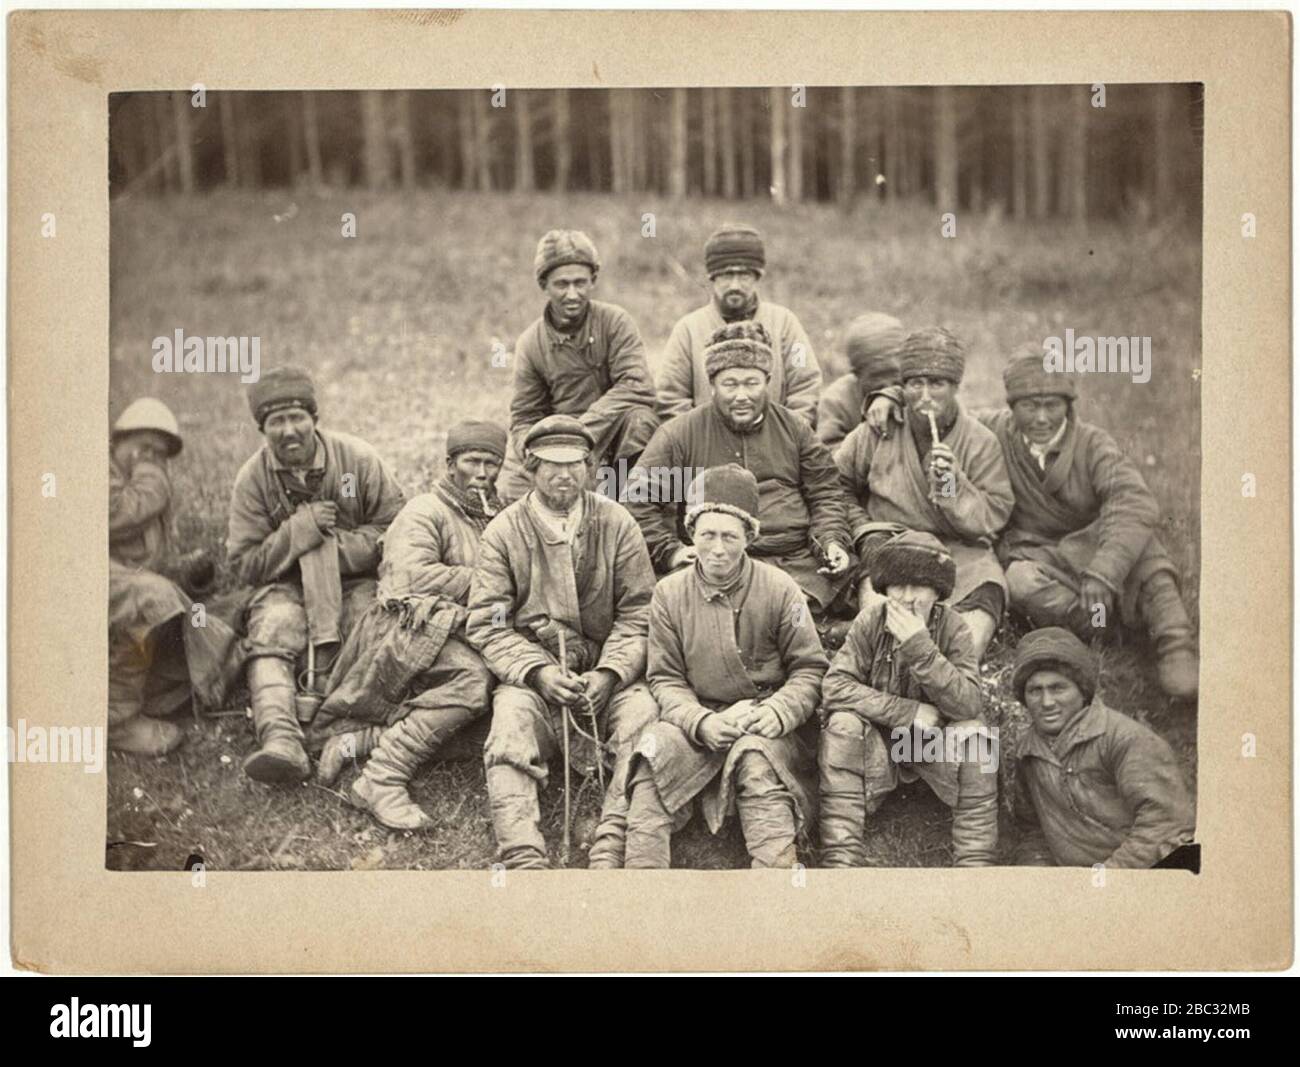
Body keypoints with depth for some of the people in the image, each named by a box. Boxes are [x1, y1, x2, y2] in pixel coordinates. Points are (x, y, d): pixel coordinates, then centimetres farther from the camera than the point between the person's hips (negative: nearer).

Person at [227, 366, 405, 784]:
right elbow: (245, 564, -2)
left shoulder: (357, 459, -4)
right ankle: (281, 740, -48)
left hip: (357, 580, 0)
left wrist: (333, 546, -15)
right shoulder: (253, 478, -1)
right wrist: (299, 532, -17)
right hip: (285, 584, 0)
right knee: (271, 630, -31)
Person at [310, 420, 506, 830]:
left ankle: (360, 735, -23)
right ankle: (382, 778, -34)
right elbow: (414, 577, -10)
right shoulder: (423, 512, 7)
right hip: (412, 628, -6)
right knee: (473, 677, -35)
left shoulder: (501, 520, 30)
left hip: (460, 638, 6)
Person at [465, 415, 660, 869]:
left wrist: (609, 673, -13)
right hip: (531, 674, 0)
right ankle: (524, 858, -41)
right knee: (511, 718, -32)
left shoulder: (616, 523, 6)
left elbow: (638, 614, 3)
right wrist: (539, 671, -15)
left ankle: (611, 849, -36)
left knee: (644, 715, -30)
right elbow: (487, 623, -1)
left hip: (607, 673, 1)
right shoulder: (504, 532, 4)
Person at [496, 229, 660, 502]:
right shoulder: (530, 344, 0)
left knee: (639, 418, -32)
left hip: (612, 444, -1)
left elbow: (638, 386, -19)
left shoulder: (615, 322, -7)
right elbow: (524, 417, 4)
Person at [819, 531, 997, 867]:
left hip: (935, 740, 0)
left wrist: (921, 647, -36)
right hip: (878, 740, 0)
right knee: (843, 726, -28)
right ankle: (840, 858, -31)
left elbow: (967, 703, -24)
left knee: (971, 736, -29)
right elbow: (834, 687, -20)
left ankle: (975, 861, -24)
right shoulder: (870, 622, -12)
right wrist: (909, 712, -25)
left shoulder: (952, 627, -12)